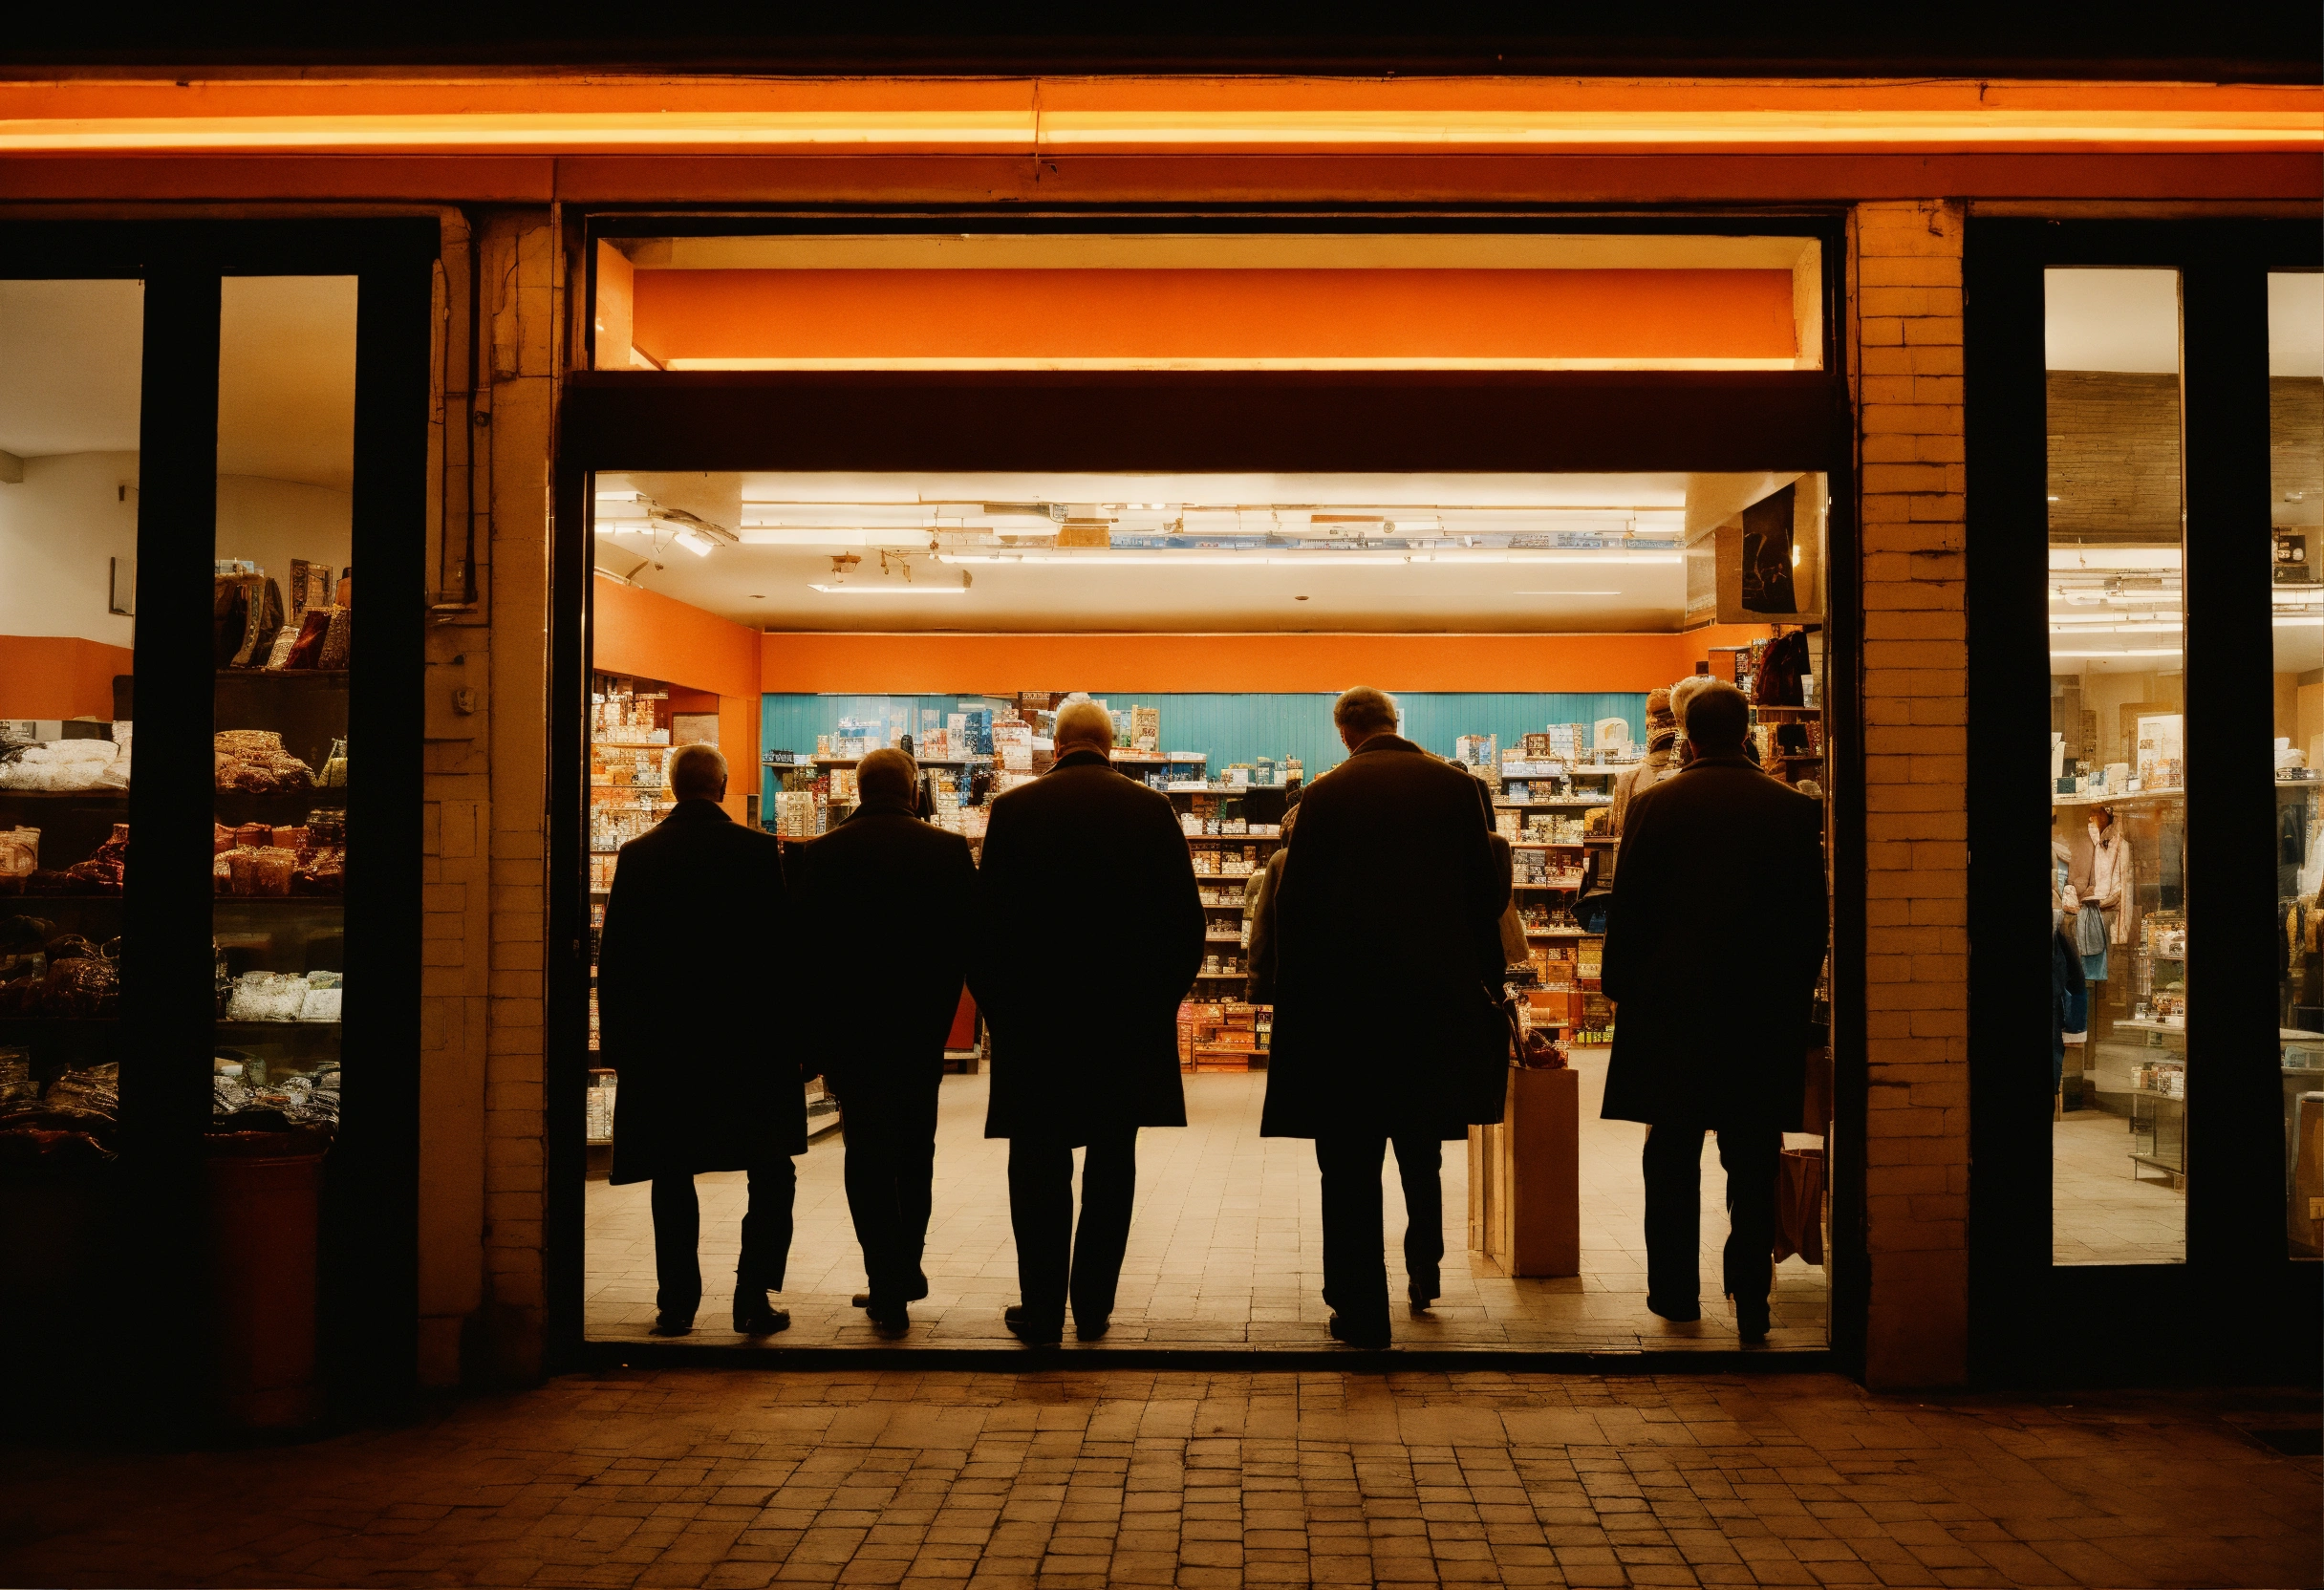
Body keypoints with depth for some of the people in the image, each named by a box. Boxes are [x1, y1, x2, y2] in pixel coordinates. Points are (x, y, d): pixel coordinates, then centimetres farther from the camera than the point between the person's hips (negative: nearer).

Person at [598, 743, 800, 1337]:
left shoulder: (637, 855, 0)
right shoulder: (760, 851, -7)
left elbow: (613, 956, 3)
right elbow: (785, 947, -7)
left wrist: (617, 1040, 12)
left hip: (661, 1042, 2)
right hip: (750, 1040, -2)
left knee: (672, 1176, 12)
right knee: (772, 1173, 10)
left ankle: (677, 1303, 13)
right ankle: (753, 1298, 4)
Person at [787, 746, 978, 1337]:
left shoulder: (820, 855, -7)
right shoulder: (949, 850, -5)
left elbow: (804, 950, -4)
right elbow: (969, 940, -2)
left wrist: (818, 1033, 5)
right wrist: (940, 1013, 10)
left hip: (852, 1030, -2)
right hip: (924, 1032, 2)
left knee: (868, 1158, 6)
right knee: (914, 1153, 19)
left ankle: (889, 1293, 5)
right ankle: (905, 1274, 28)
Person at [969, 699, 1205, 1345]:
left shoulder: (1014, 808, -5)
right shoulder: (1151, 808, -3)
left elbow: (987, 916, -4)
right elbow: (1186, 917, -2)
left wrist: (996, 1001, 7)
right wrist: (1161, 996, 9)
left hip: (1034, 1018, -1)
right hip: (1128, 1021, 1)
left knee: (1040, 1169, 8)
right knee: (1110, 1168, 12)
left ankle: (1041, 1311, 11)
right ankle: (1093, 1307, 16)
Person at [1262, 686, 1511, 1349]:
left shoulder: (1324, 796, -6)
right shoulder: (1458, 786, 0)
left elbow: (1293, 905, -5)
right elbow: (1490, 891, 2)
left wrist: (1294, 995, 3)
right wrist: (1483, 978, 12)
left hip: (1346, 997, -3)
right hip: (1440, 993, 3)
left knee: (1351, 1163, 5)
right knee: (1421, 1147, 23)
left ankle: (1362, 1311, 7)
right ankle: (1425, 1270, 36)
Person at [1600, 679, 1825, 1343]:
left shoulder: (1654, 805, -6)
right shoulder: (1796, 810, -3)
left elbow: (1627, 910, -3)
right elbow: (1813, 918, 2)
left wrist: (1619, 988, 9)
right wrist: (1795, 995, 13)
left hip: (1671, 1007, -1)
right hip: (1765, 1013, 1)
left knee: (1673, 1157, 12)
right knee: (1753, 1164, 7)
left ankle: (1675, 1291, 19)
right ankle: (1752, 1304, 10)